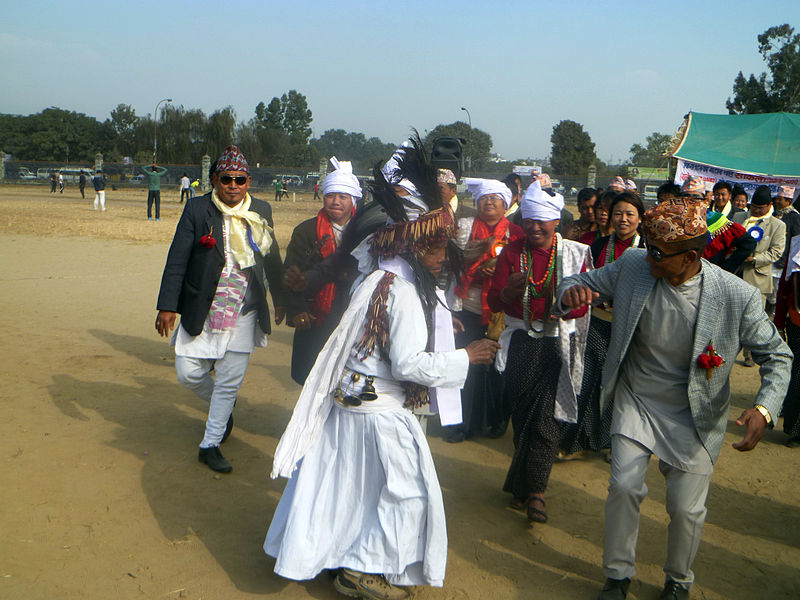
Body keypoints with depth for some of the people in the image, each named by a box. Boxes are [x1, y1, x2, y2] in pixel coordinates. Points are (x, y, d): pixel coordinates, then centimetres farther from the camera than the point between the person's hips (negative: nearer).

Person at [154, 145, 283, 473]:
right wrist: (166, 306, -11)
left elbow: (272, 259, 14)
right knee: (188, 373, 2)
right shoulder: (197, 209, -5)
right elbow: (177, 259, -7)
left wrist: (280, 300, 20)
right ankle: (222, 406, 34)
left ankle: (211, 444, 20)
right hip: (201, 311, -1)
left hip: (244, 314, 1)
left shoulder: (261, 211, 4)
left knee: (229, 383, 4)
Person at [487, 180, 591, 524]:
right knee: (521, 415, 8)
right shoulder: (511, 253, 3)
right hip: (520, 343, 2)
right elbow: (493, 302, -4)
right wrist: (509, 291, -26)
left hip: (558, 344, -2)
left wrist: (558, 299, -27)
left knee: (545, 418, -10)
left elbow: (582, 306, -6)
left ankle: (534, 490, 2)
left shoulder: (575, 254, 0)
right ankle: (525, 486, 25)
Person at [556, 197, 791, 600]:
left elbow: (777, 356, -9)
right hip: (636, 401, 2)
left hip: (692, 415, -1)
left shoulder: (738, 296, -20)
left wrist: (764, 409, -27)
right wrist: (570, 292, -28)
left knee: (686, 507, 3)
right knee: (623, 486, -5)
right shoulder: (632, 266, -14)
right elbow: (583, 282, -1)